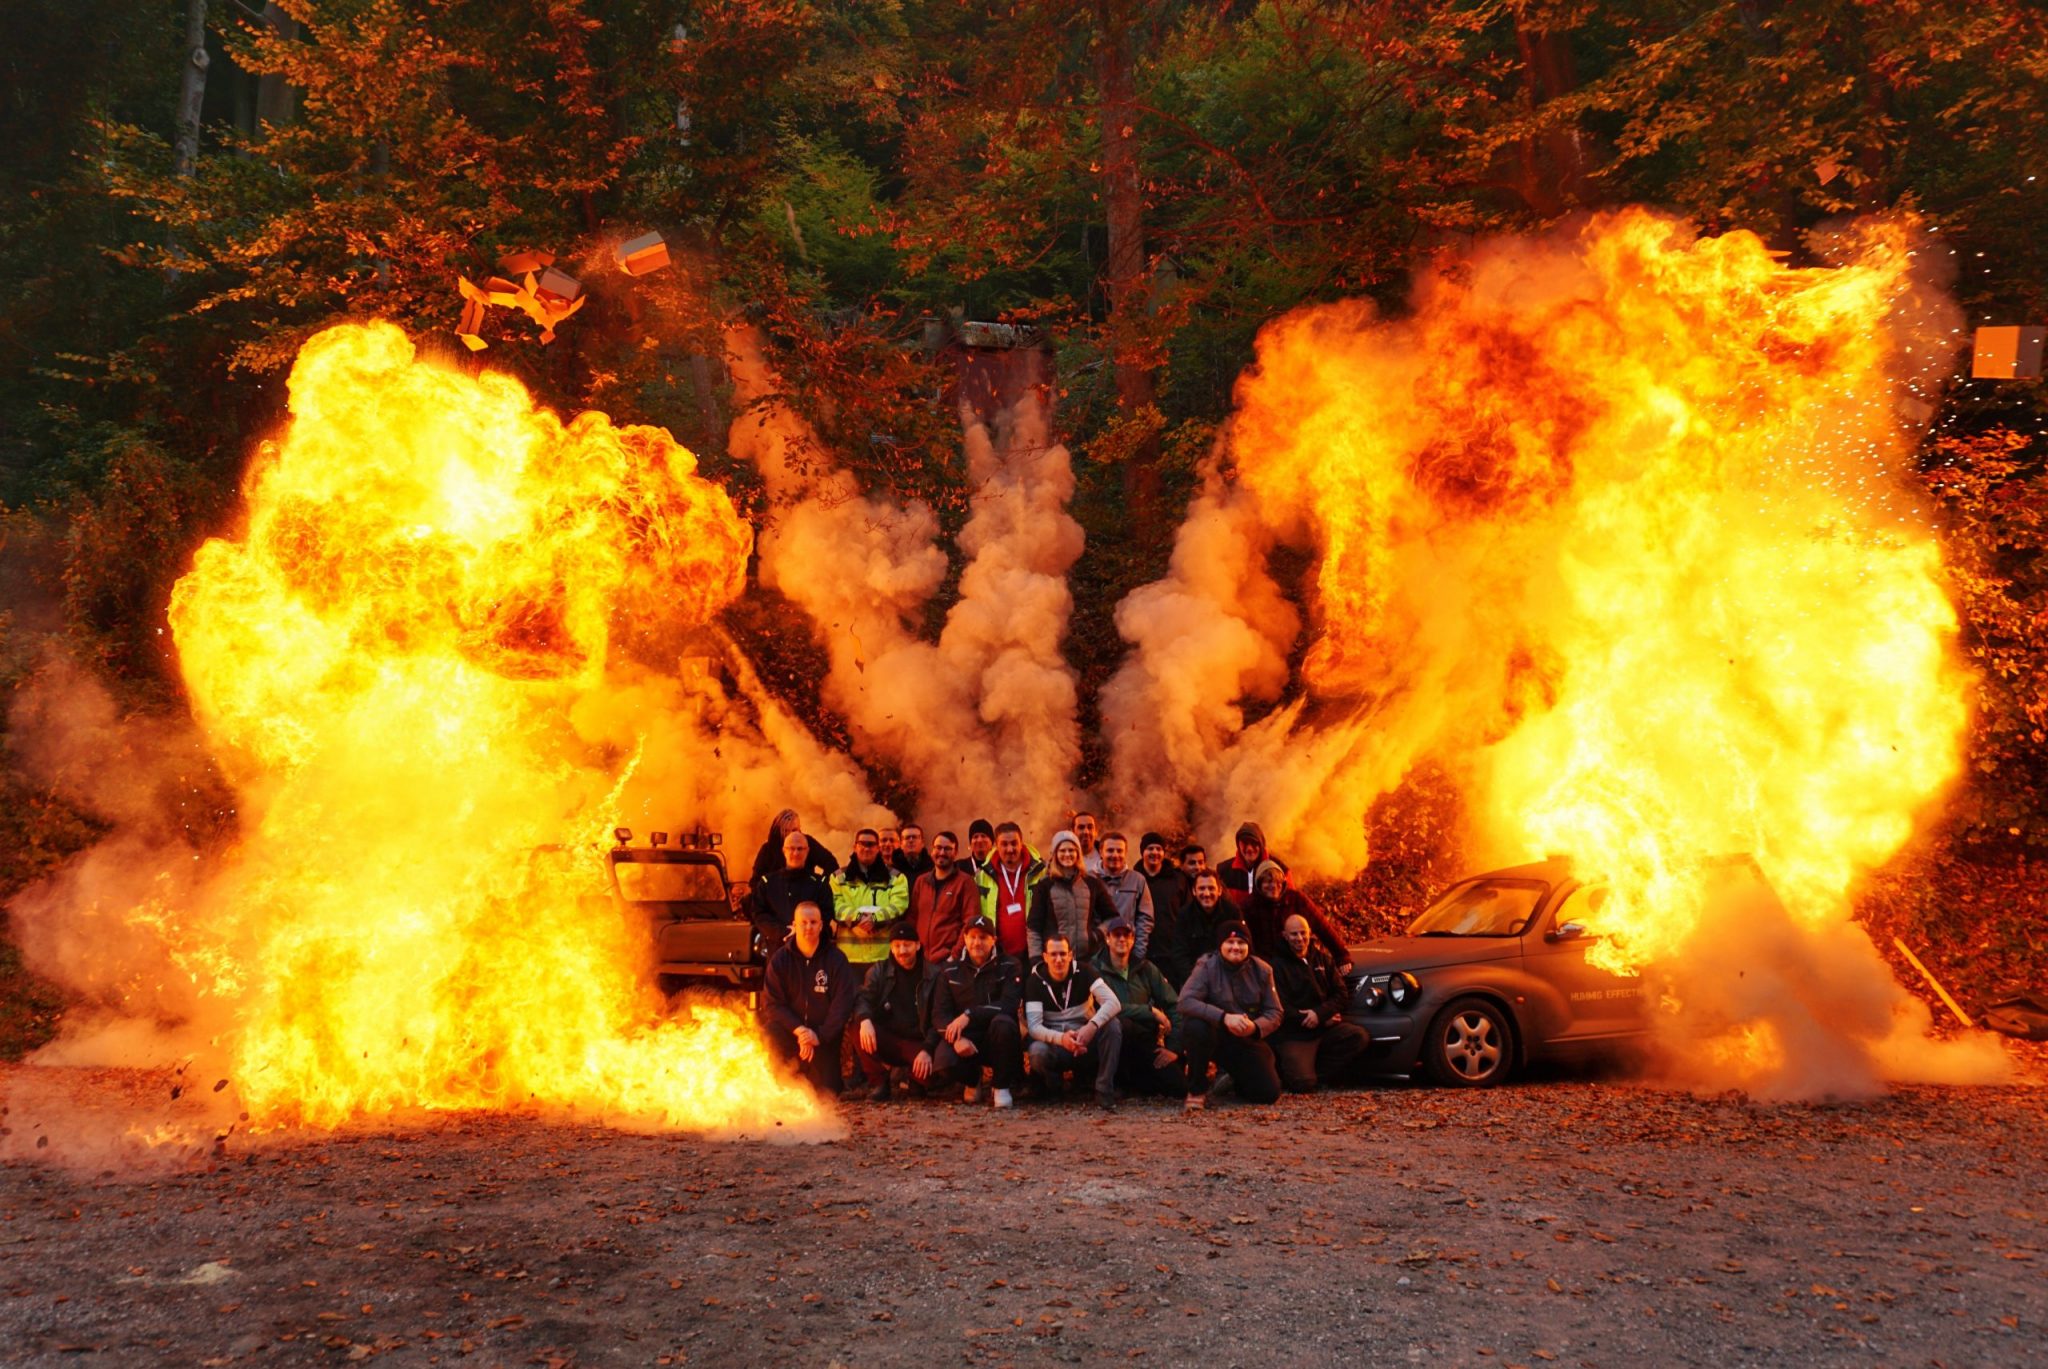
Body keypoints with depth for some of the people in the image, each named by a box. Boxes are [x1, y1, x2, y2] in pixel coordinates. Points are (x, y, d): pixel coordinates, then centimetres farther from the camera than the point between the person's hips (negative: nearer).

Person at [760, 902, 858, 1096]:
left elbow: (843, 1003, -9)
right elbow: (771, 1003, -7)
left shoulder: (836, 959, -6)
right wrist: (798, 1030, -22)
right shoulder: (779, 960, -2)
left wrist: (820, 1036, -20)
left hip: (825, 1034, -1)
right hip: (789, 1028, 1)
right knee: (769, 1036, -32)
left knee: (826, 1092, -13)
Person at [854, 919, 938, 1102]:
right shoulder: (879, 971, 7)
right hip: (886, 1041, 1)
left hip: (917, 1044, -1)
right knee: (859, 1030, -29)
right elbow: (863, 999, -6)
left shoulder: (932, 976, 0)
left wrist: (928, 1050, -17)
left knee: (932, 1070, -32)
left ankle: (910, 1076, 7)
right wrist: (865, 1020, -30)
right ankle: (880, 1083, -9)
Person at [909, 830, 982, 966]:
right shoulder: (921, 881, 15)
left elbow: (971, 923, -7)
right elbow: (913, 919, 16)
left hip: (949, 960, -4)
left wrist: (955, 955, -13)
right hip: (922, 958, 4)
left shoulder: (965, 882, 0)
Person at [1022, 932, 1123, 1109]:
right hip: (1055, 1044, -1)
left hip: (1086, 1042, 1)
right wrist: (1061, 1038, -36)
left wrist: (1092, 1026, -38)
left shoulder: (1083, 973, -6)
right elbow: (1033, 1026, -16)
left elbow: (1114, 1003, -19)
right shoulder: (1035, 980, -7)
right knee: (1037, 1052, -35)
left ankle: (1104, 1092, -24)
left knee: (1113, 1025, -27)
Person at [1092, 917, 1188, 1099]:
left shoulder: (1145, 968, 6)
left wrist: (1173, 1047, -3)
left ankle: (1130, 1081, 16)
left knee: (1179, 1087, -13)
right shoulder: (1097, 970, -7)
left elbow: (1175, 1005, 6)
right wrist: (1151, 1011, -17)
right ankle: (1118, 1080, -12)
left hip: (1145, 1042, 4)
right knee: (1119, 1022, -39)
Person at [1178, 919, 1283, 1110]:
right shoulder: (1207, 966, -13)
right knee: (1196, 1026, -37)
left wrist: (1255, 1027, -24)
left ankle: (1235, 1077, 27)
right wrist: (1224, 1017, -37)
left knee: (1269, 1092, -10)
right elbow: (1186, 1001, -26)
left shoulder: (1261, 970, -1)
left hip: (1247, 1041, 3)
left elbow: (1274, 1012, -1)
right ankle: (1197, 1089, -13)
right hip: (1214, 1035, -3)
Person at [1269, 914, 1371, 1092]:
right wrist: (1325, 1019, -11)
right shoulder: (1278, 965, -5)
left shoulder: (1322, 958, 12)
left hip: (1326, 1027, 5)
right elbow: (1281, 1010, -10)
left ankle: (1319, 1071, -8)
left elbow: (1341, 994, 6)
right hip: (1293, 1035, -5)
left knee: (1360, 1037, -22)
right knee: (1303, 1083, -26)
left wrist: (1320, 1013, -14)